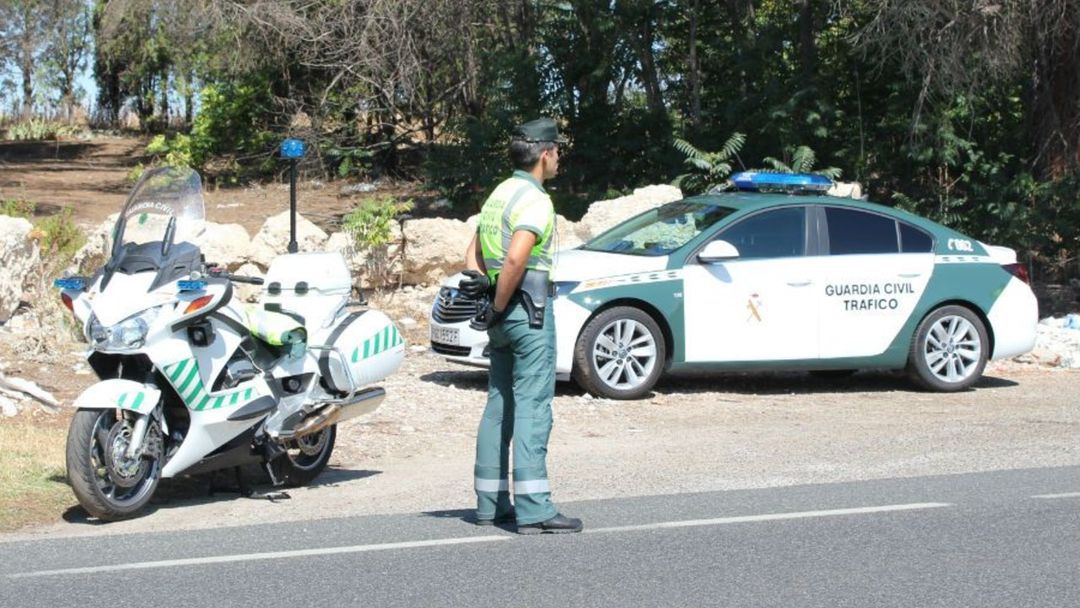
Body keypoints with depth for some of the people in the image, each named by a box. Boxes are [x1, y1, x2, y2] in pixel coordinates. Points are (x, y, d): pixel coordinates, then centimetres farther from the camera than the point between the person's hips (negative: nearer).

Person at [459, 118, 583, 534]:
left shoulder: (499, 194, 17)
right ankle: (533, 509, -12)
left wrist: (479, 283, 3)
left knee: (500, 406, 12)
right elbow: (516, 259, -26)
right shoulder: (534, 200, -13)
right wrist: (499, 305, -16)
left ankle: (491, 503, 16)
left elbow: (473, 253, 17)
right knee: (532, 407, -10)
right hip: (529, 311, -9)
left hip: (504, 314, 9)